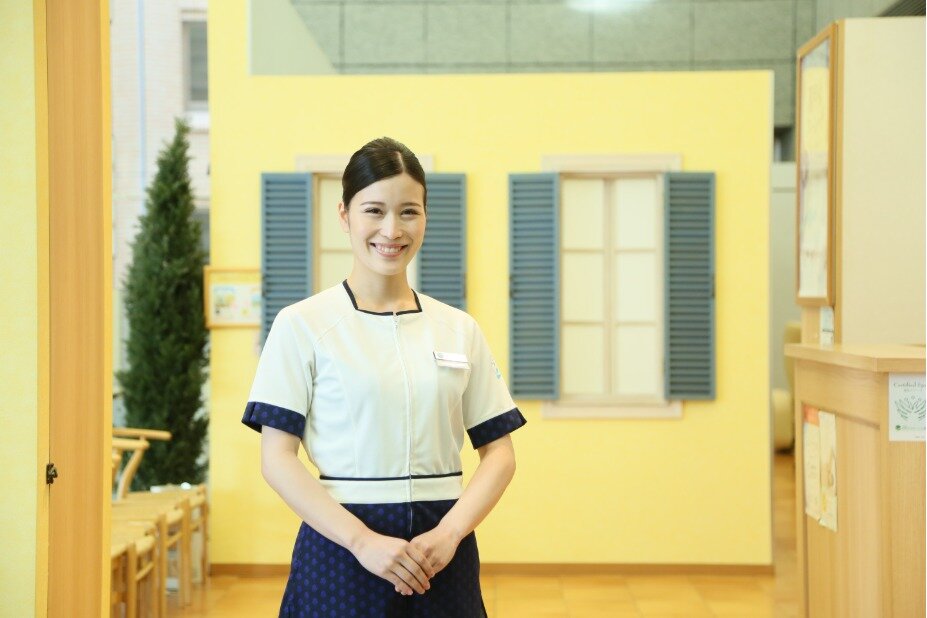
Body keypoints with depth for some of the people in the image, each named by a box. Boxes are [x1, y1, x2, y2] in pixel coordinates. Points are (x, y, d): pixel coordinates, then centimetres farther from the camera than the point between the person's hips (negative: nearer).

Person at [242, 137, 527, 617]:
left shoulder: (459, 329, 7)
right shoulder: (302, 325, -2)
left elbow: (499, 452, 6)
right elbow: (277, 458, -6)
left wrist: (449, 533, -10)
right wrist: (363, 540, -15)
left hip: (441, 550, 2)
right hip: (341, 550, -2)